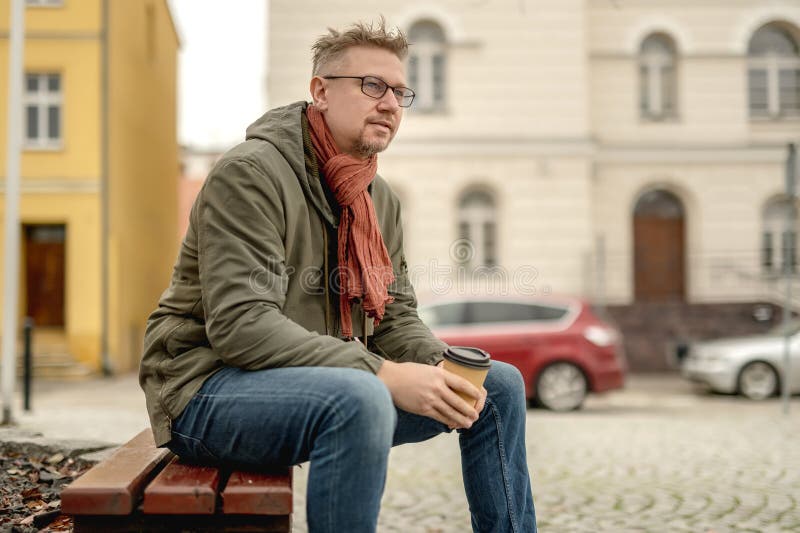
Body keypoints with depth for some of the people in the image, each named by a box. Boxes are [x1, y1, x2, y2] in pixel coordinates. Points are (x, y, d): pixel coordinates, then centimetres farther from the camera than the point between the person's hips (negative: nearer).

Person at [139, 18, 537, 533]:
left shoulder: (382, 200, 10)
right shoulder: (249, 174, -17)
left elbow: (397, 317, 12)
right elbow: (240, 324, -26)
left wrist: (441, 368, -12)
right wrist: (382, 374, -30)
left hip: (337, 387, 8)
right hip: (213, 388, -8)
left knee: (500, 383, 5)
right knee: (359, 398, -39)